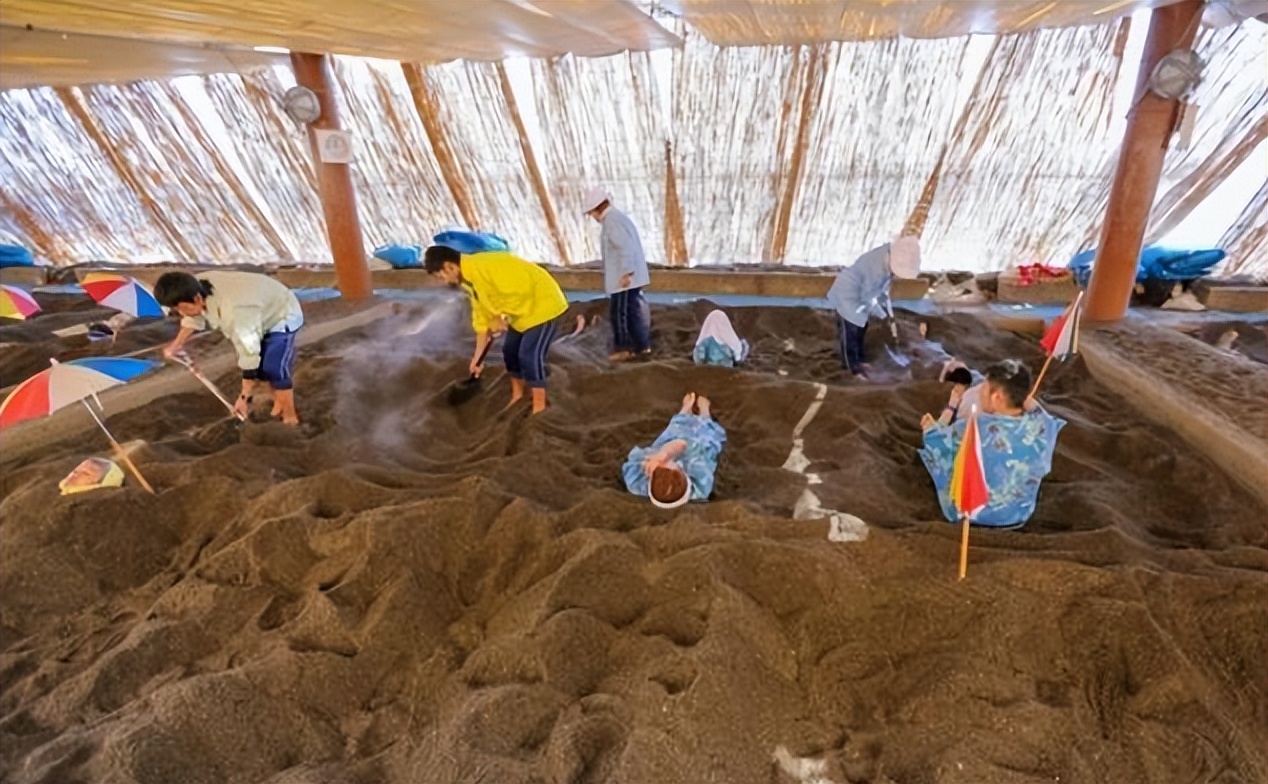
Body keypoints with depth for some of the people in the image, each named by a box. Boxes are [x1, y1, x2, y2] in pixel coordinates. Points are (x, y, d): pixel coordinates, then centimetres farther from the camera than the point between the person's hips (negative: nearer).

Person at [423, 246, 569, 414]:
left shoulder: (482, 267, -26)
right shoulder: (470, 279, 7)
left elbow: (518, 291, -31)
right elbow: (482, 318, 11)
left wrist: (502, 318, -18)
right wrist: (478, 356, 12)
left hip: (542, 304, -10)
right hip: (523, 309, 10)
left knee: (530, 355, -12)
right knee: (510, 350, 13)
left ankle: (539, 408, -1)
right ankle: (517, 395, 29)